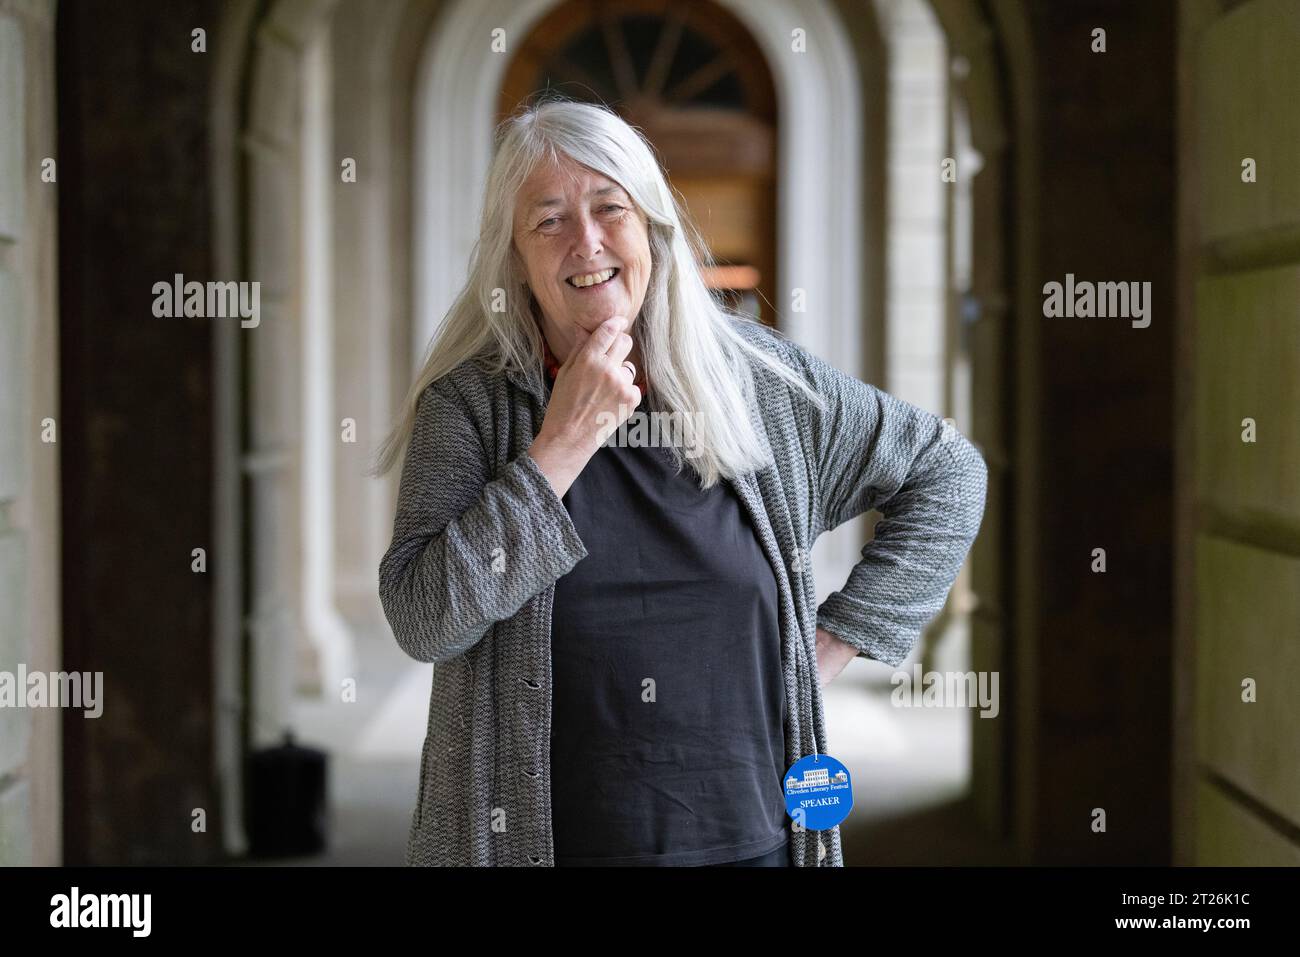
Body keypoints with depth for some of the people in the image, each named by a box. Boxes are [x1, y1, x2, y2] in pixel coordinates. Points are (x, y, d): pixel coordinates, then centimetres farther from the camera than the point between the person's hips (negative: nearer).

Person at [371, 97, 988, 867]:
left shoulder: (760, 378, 2)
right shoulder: (467, 404, -3)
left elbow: (946, 473, 12)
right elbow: (423, 623, -15)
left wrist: (837, 640, 3)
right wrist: (563, 444, -16)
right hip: (534, 836, -2)